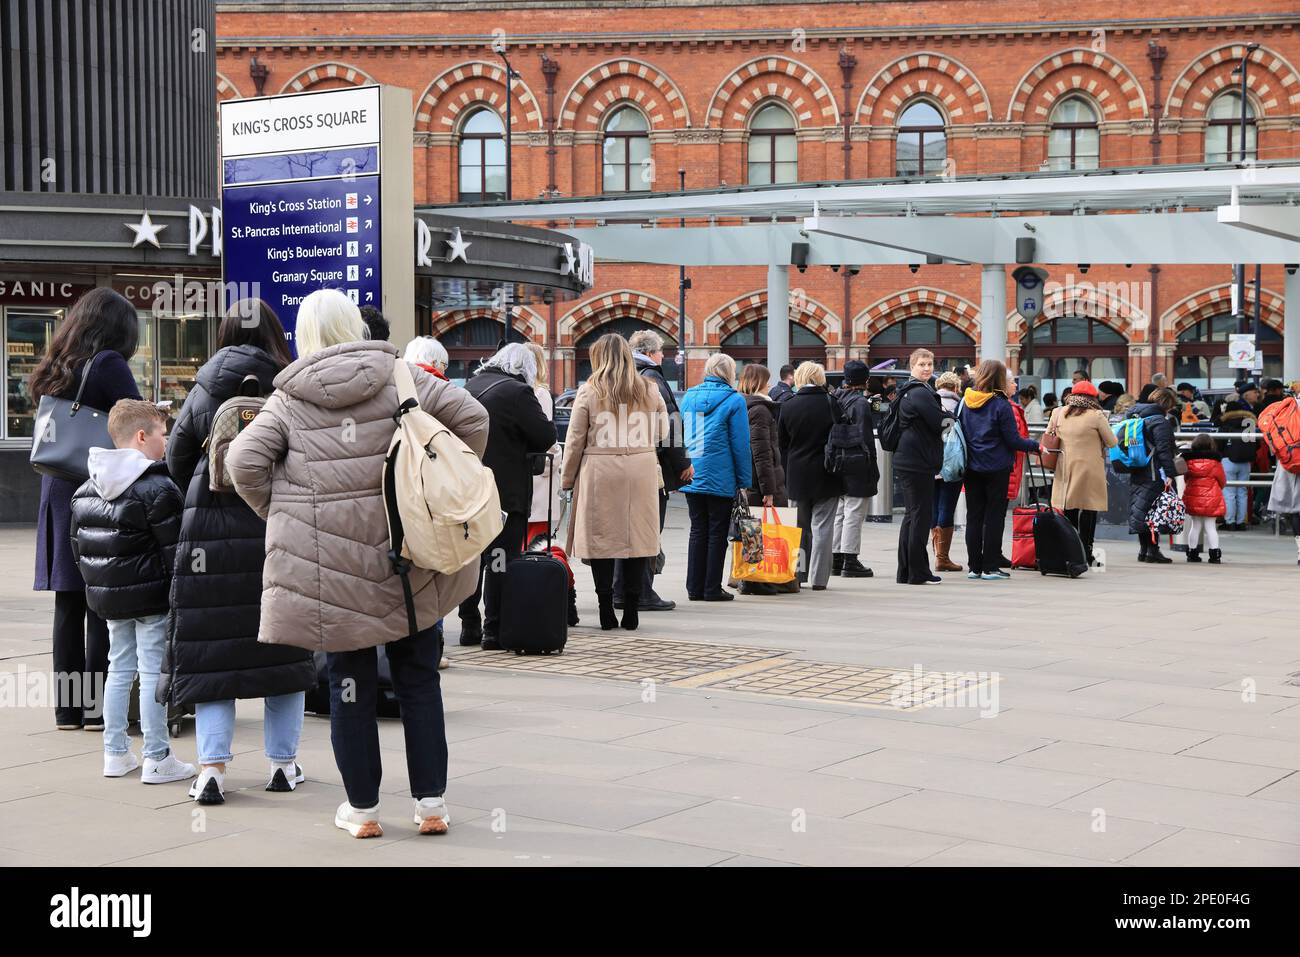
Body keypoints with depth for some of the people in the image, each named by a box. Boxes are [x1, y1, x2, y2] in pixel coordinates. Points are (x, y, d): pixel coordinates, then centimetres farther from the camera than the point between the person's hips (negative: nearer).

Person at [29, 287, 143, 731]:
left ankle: (67, 708, 15)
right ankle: (97, 706, -1)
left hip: (58, 495, 7)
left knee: (68, 606, 11)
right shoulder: (108, 365, -10)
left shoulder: (53, 370, 12)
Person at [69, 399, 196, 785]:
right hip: (151, 596, -7)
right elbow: (174, 549, -18)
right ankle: (157, 760, 2)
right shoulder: (158, 489, -16)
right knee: (153, 672, -2)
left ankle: (116, 753, 20)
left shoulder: (85, 491, 9)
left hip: (107, 596, 8)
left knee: (119, 669, 16)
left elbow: (78, 547, 14)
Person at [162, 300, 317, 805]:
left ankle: (212, 767, -1)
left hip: (212, 530, 1)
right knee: (284, 646, 10)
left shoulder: (205, 389, 4)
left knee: (212, 649, 4)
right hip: (279, 528, -1)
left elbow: (176, 458, 10)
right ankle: (283, 763, 16)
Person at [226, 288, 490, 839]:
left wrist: (282, 512, 8)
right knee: (418, 678, 11)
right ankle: (430, 802, 14)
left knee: (350, 683, 9)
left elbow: (244, 462, -7)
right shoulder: (400, 376, 3)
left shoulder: (288, 399, 2)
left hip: (327, 563, 0)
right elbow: (470, 417, -3)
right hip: (406, 555, 1)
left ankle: (362, 808, 15)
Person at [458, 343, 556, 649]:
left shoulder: (471, 386, 9)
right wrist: (523, 445, 8)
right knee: (500, 560, -1)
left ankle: (469, 625, 20)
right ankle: (494, 629, 0)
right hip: (505, 490, -7)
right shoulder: (518, 391, -12)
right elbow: (546, 435, -11)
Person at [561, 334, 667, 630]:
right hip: (641, 472, 2)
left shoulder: (589, 391, -3)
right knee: (637, 537, 6)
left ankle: (606, 612, 3)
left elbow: (575, 440, 0)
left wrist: (568, 479, 10)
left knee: (602, 539, 3)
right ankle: (631, 613, 7)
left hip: (600, 472, -2)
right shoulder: (649, 390, 6)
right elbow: (662, 431, 16)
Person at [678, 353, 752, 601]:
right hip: (720, 479, -5)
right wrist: (744, 481, -2)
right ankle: (712, 589, 4)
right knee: (717, 533, 3)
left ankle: (695, 587, 11)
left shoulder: (688, 397, 10)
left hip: (691, 477, 5)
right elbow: (740, 444, -7)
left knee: (697, 531, 11)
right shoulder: (733, 400, -6)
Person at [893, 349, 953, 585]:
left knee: (912, 515, 14)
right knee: (921, 515, -5)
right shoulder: (921, 393, -15)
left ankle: (905, 572, 17)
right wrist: (950, 417, 3)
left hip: (908, 461, 11)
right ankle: (918, 572, -2)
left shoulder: (908, 392, 17)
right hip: (918, 463, -10)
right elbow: (940, 423, -16)